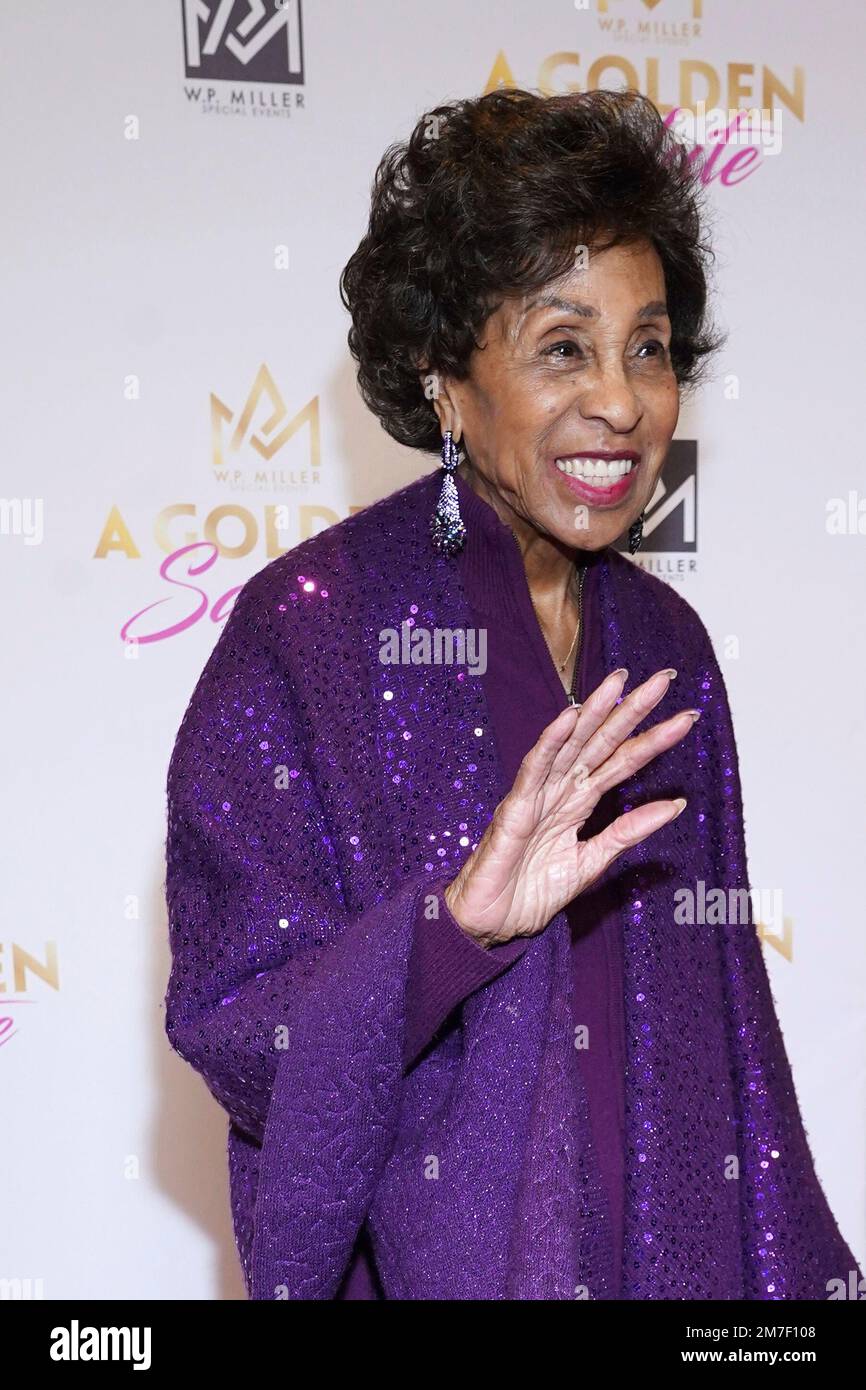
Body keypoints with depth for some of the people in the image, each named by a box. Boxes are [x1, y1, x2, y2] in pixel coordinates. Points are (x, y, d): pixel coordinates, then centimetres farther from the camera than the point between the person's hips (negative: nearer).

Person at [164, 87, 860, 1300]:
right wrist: (450, 924, -32)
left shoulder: (663, 648, 3)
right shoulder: (306, 626, -14)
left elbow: (718, 1010, 9)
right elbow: (227, 1025, -16)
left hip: (664, 1249, 5)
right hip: (414, 1256, -5)